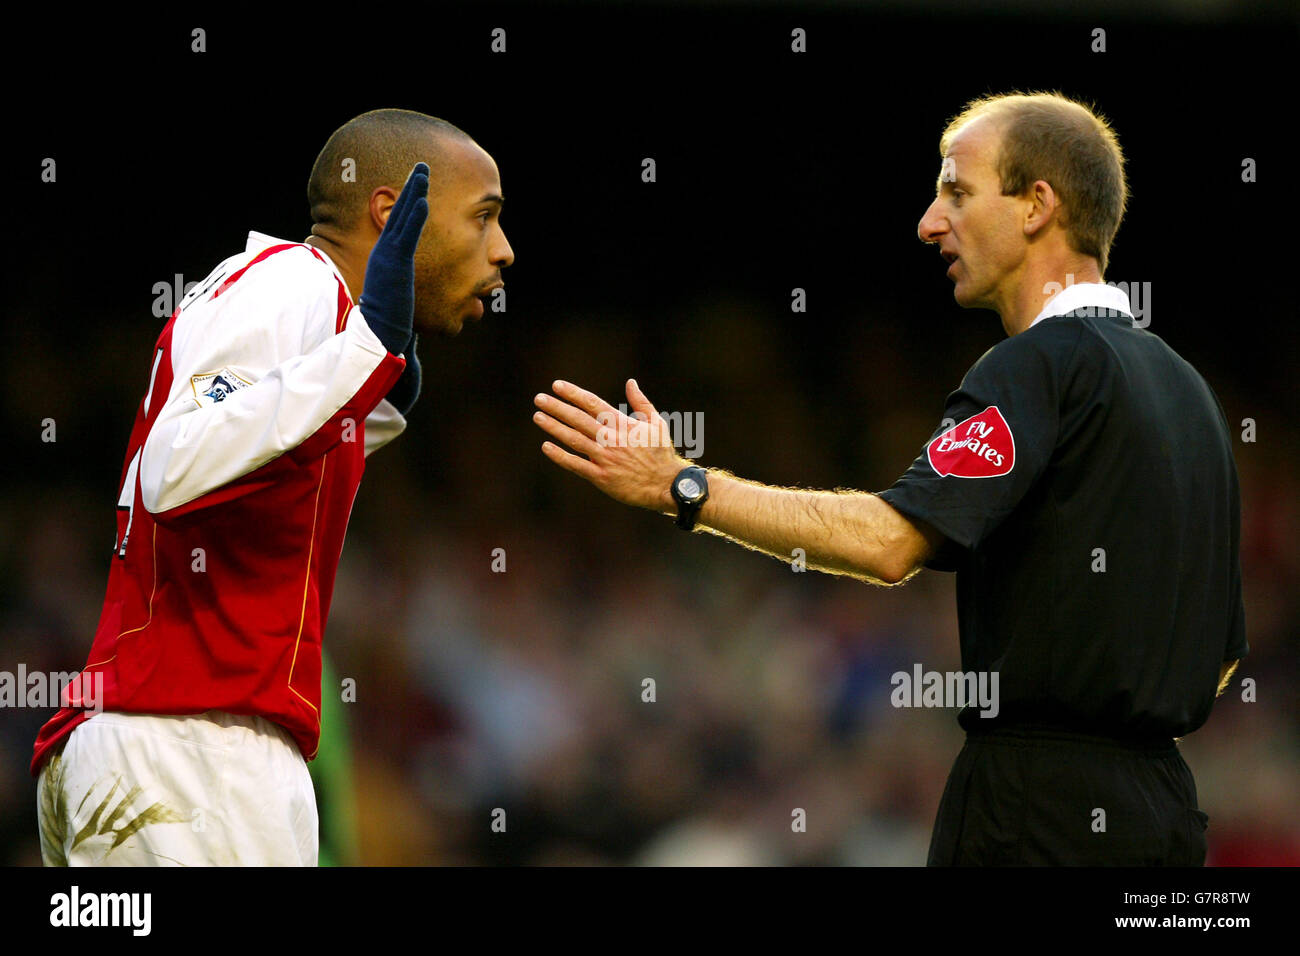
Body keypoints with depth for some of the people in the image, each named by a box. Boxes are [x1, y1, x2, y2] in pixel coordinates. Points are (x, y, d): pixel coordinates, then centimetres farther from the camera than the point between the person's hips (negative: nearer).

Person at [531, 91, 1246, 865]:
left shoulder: (1044, 362, -13)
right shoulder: (1184, 386, 17)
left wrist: (679, 485, -22)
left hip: (1040, 807, -9)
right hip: (1158, 795, 9)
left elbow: (890, 540, -26)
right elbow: (1223, 651, 20)